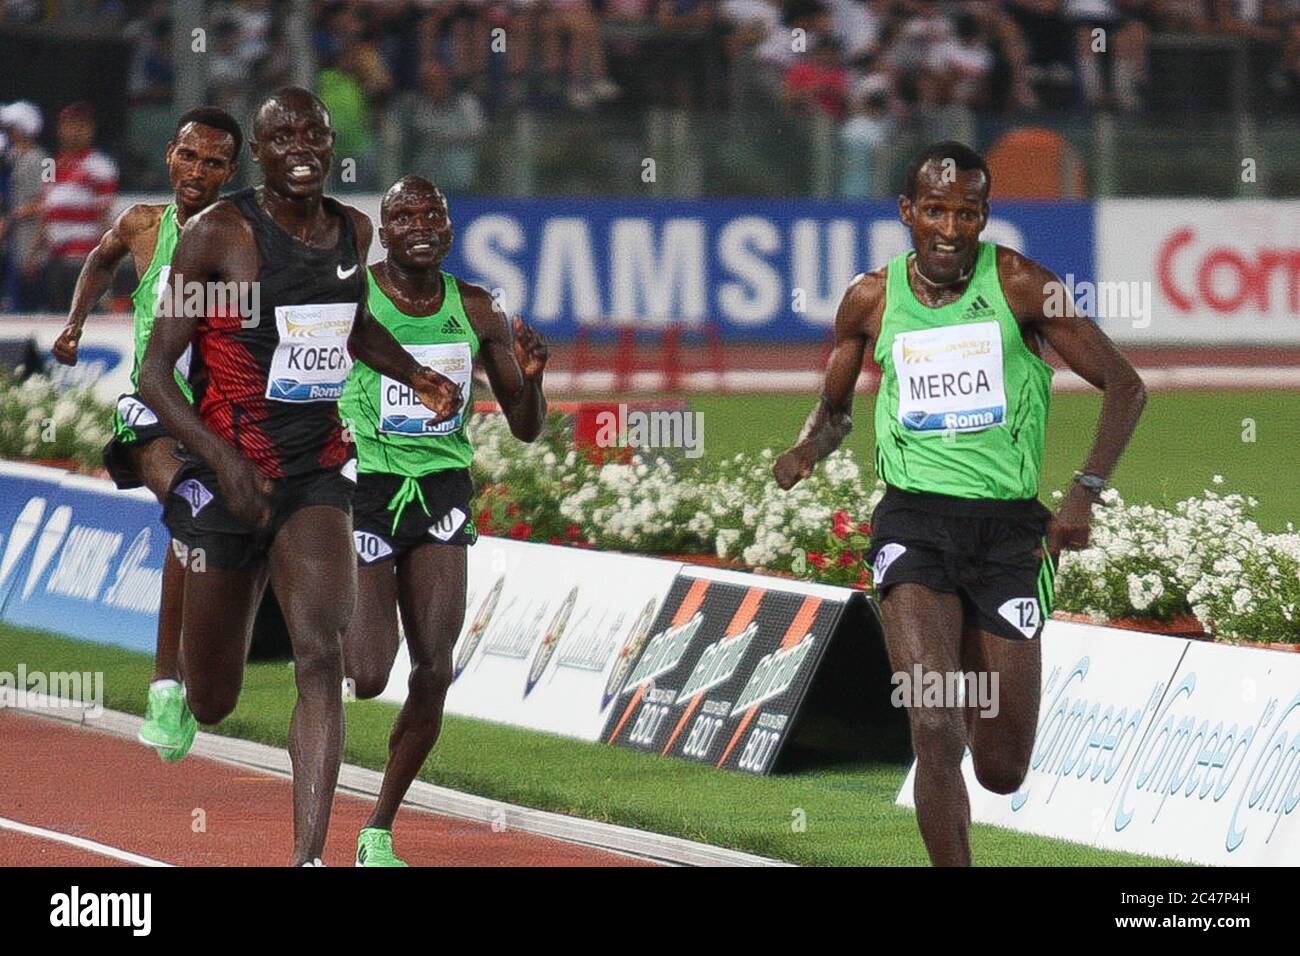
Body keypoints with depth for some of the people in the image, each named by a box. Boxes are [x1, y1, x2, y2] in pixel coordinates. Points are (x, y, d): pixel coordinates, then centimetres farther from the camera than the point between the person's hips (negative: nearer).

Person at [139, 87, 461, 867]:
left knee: (322, 655, -19)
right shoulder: (218, 234, -10)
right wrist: (221, 460, -24)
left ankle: (310, 859, -26)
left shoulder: (354, 232, 6)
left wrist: (417, 376, 12)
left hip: (317, 473, 3)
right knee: (212, 702, 6)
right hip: (225, 478, -3)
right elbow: (156, 372, -10)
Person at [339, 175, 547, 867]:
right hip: (365, 490, -4)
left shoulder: (476, 311, 4)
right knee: (368, 677, -13)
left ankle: (379, 832, 12)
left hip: (441, 494, 4)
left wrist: (530, 376, -11)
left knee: (433, 676, -3)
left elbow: (527, 429, 9)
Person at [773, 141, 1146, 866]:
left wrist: (1085, 495, -14)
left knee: (1003, 773, 6)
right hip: (913, 525, 0)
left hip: (1009, 530, 0)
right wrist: (807, 450, -2)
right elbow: (836, 408, 22)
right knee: (936, 734, -20)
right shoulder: (873, 299, 5)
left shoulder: (1018, 284, -4)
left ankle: (975, 685, 43)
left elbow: (1125, 386, -2)